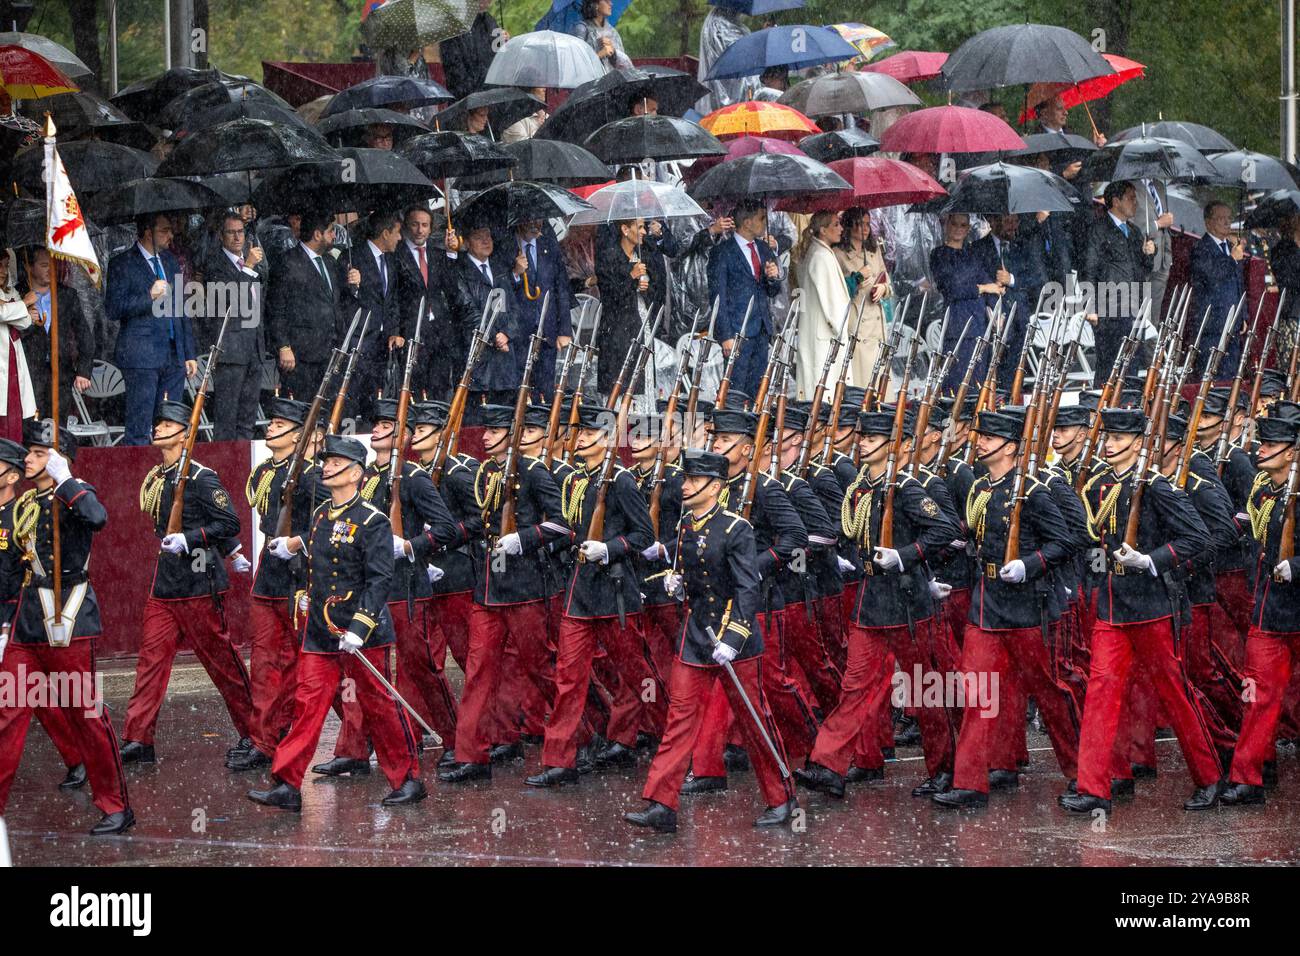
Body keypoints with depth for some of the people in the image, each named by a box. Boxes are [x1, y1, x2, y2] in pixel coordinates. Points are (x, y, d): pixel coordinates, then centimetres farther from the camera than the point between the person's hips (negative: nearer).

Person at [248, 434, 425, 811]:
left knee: (379, 706, 2)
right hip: (319, 634, 7)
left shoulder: (373, 522, -12)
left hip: (362, 636, -7)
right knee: (307, 705, 1)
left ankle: (408, 780, 15)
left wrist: (358, 629, -23)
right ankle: (288, 786, -2)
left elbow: (379, 580, -18)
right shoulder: (320, 516, 11)